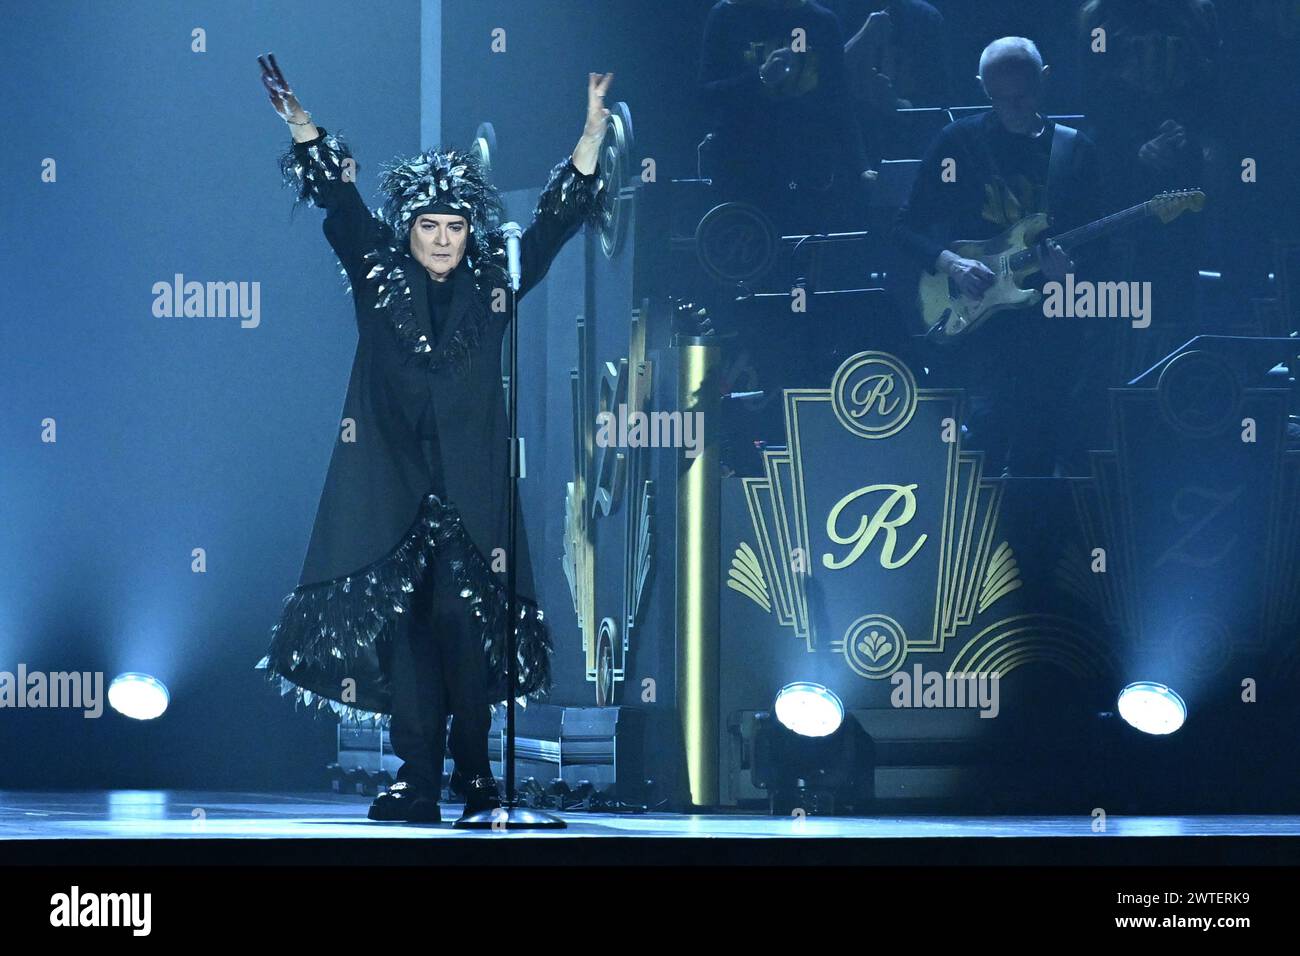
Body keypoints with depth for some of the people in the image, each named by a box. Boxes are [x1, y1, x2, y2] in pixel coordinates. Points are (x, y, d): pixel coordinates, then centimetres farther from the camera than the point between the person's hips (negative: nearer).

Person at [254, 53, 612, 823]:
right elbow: (340, 201, 3)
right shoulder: (378, 276, 7)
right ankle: (417, 781, -4)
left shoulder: (493, 287, 7)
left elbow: (556, 221, 6)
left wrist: (593, 135, -2)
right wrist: (303, 125, -7)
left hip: (470, 490, 0)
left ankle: (475, 774, -1)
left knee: (465, 623, -7)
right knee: (402, 629, -4)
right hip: (392, 485, 0)